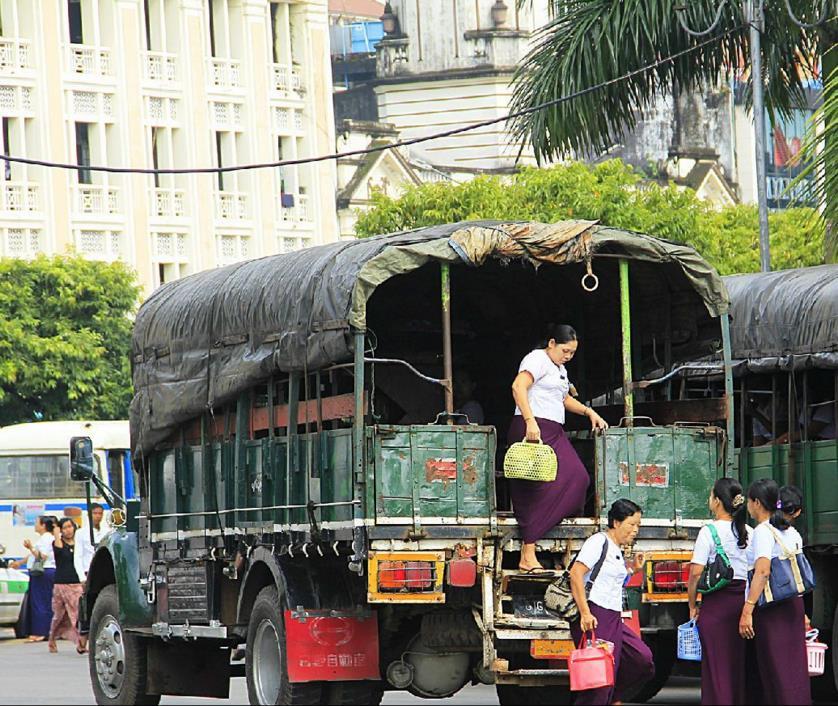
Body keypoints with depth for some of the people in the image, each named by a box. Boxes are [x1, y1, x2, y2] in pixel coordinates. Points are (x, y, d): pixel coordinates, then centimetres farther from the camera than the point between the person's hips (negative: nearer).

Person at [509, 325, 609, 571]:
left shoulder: (560, 369, 25)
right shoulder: (537, 359, -6)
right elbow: (518, 387, -22)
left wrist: (588, 412, 26)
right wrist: (530, 421, -30)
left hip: (554, 432, 10)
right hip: (533, 430, -10)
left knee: (576, 479, -3)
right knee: (539, 489, -14)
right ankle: (527, 557, -16)